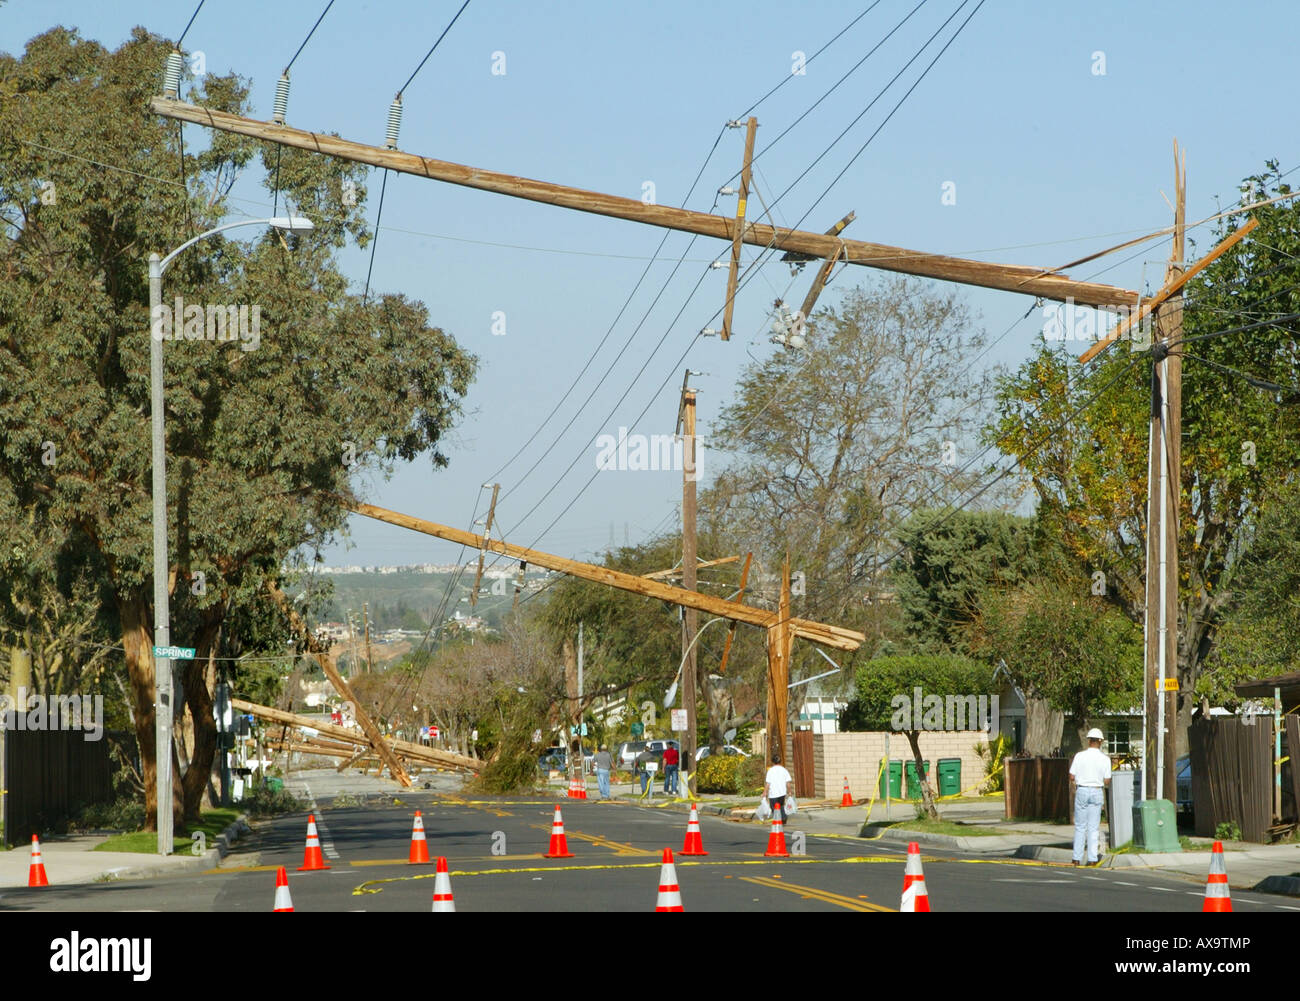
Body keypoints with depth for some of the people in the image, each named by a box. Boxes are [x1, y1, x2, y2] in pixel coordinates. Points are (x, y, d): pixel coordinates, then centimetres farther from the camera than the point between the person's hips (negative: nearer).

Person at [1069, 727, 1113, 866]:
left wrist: (1073, 785, 16)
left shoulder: (1080, 756, -6)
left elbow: (1072, 777, -5)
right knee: (1093, 827, 5)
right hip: (1097, 792, 0)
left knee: (1080, 826, 8)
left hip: (1082, 791, 0)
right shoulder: (1105, 758, -4)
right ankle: (1092, 858, 2)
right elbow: (1107, 781, -3)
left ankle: (1077, 858, 4)